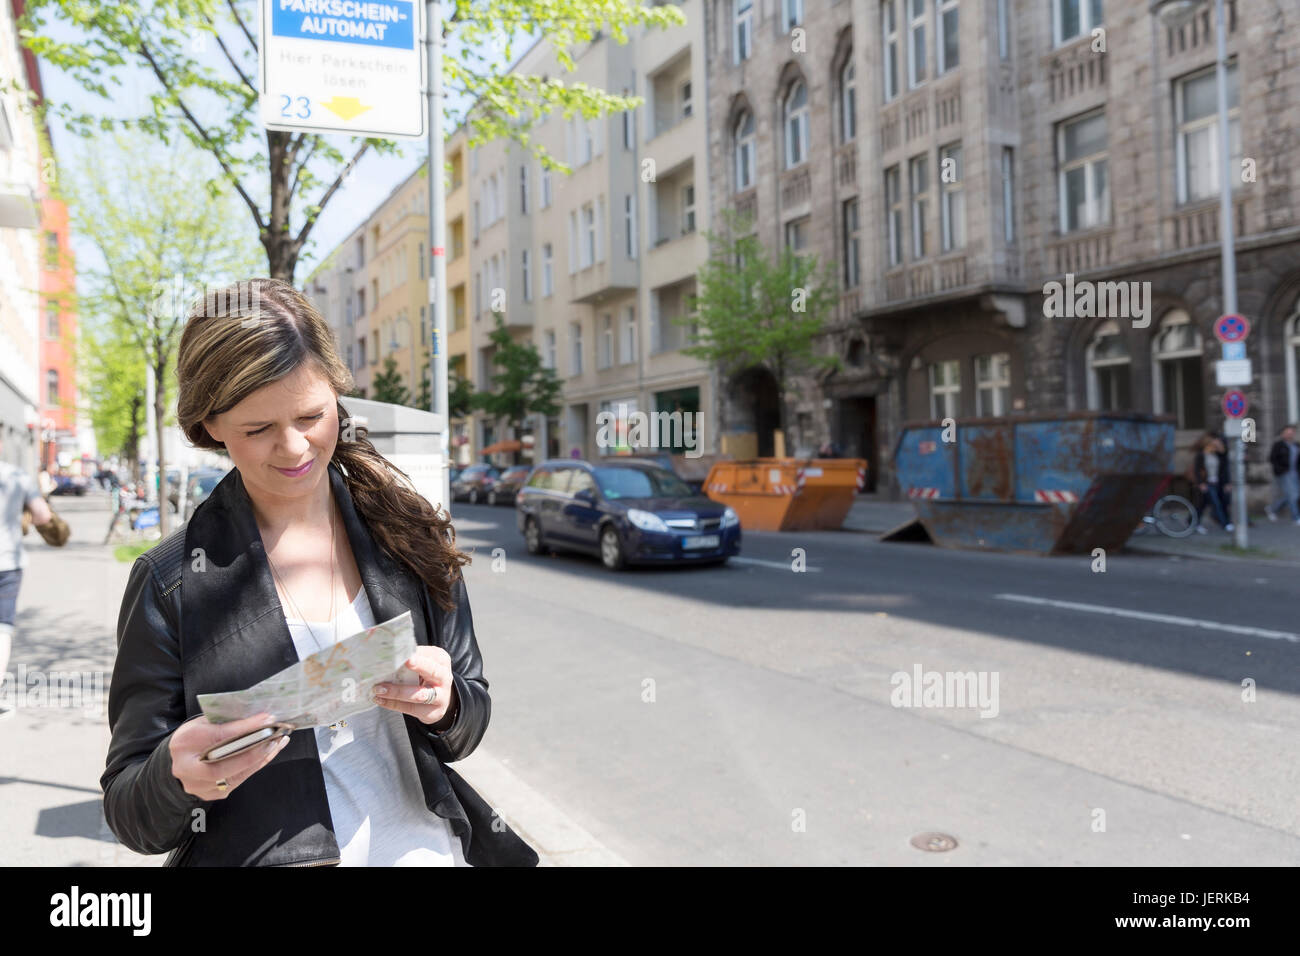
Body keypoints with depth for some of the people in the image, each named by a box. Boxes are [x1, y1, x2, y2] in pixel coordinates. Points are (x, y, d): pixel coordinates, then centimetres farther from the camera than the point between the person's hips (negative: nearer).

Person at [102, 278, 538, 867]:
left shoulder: (410, 536, 2)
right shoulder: (169, 582, -3)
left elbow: (468, 728, 8)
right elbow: (130, 816, 1)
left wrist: (445, 704, -12)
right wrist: (176, 774, -19)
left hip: (428, 847, 2)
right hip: (263, 854, -1)